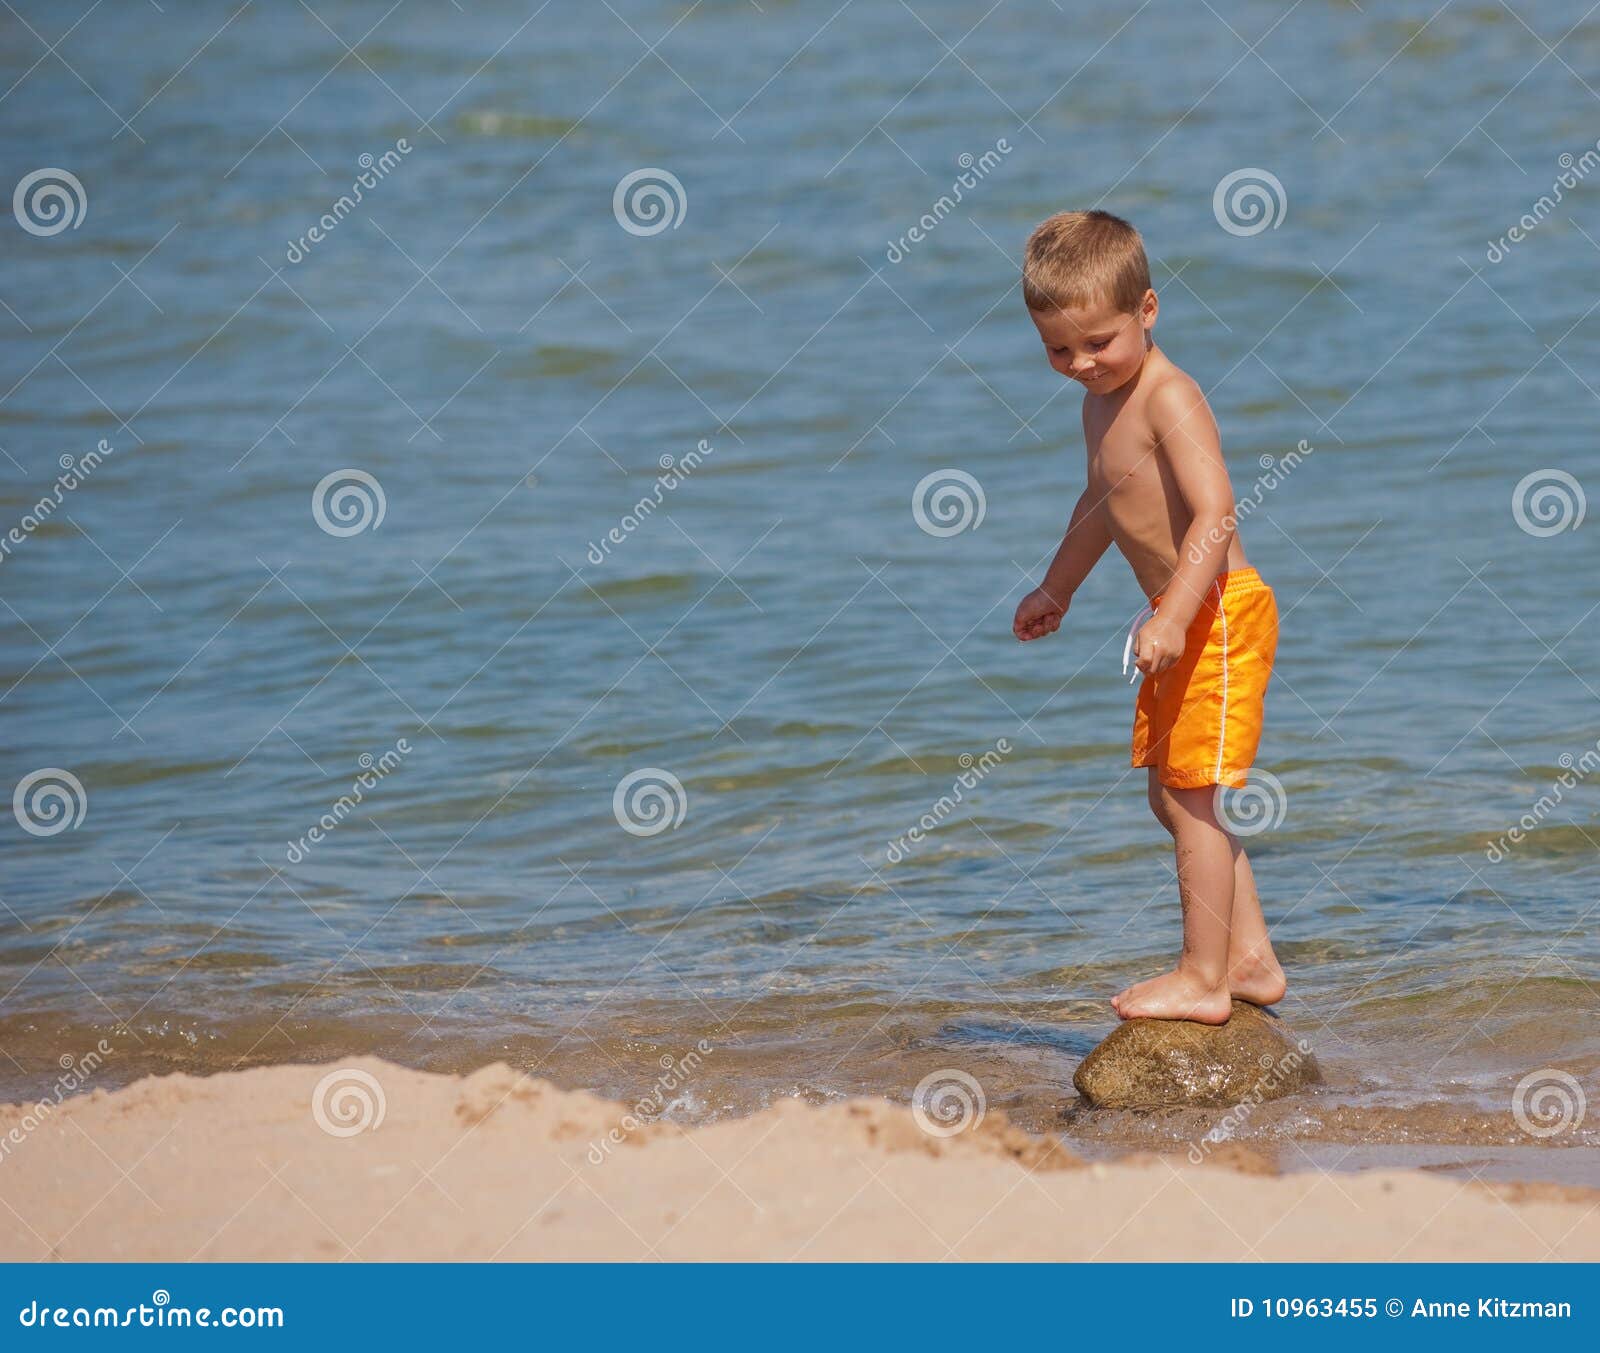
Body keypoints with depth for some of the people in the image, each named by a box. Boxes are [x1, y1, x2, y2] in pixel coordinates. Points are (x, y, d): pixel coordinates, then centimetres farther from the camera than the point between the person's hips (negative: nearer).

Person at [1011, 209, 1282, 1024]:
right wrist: (1056, 590, 43)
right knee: (1174, 797, 15)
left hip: (1220, 612, -10)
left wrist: (1174, 618, -39)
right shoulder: (1103, 402, 13)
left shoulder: (1169, 400, -18)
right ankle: (1249, 958, 22)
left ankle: (1203, 979, -3)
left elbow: (1214, 512, -29)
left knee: (1192, 795, -8)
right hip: (1181, 618, 10)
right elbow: (1104, 503, 31)